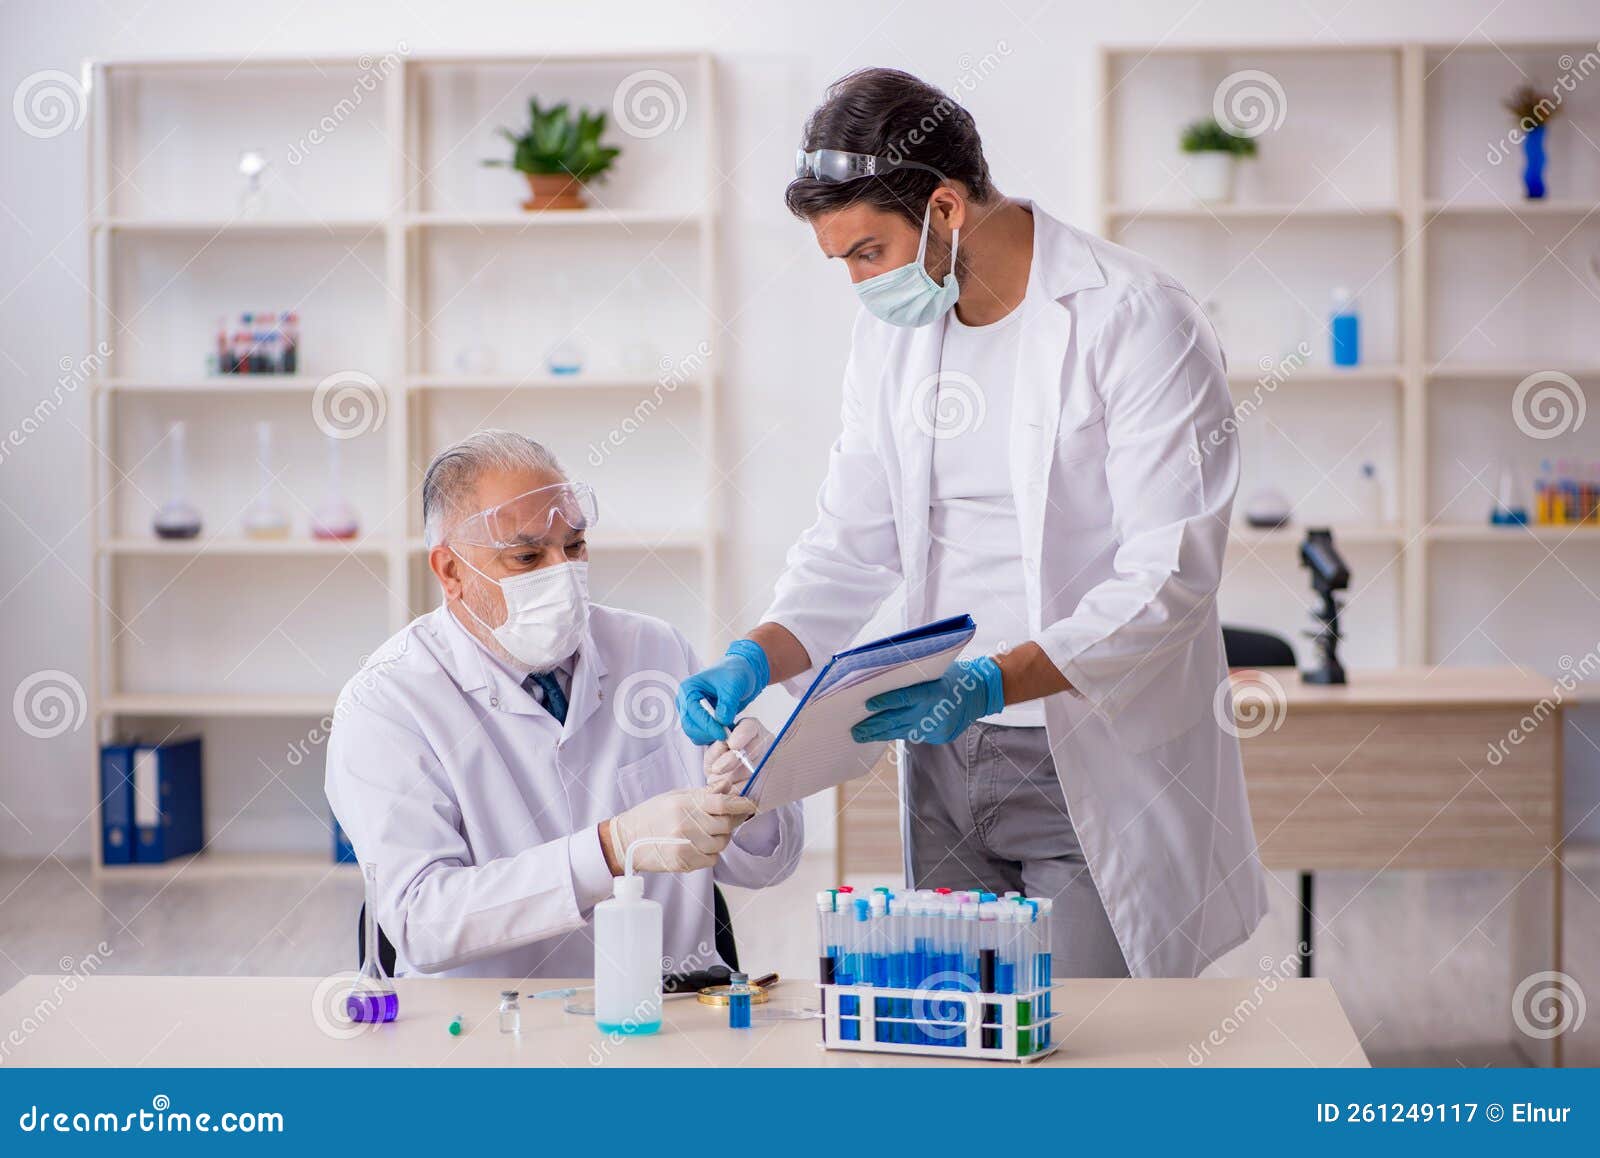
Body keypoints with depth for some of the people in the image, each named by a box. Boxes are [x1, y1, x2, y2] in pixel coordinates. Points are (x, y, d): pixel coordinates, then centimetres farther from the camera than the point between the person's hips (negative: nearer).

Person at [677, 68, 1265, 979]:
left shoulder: (1137, 321, -13)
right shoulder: (893, 326, 8)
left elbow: (1169, 581, -19)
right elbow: (854, 544, 11)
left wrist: (990, 681, -29)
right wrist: (755, 659, -7)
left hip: (1100, 768, -6)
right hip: (947, 761, 6)